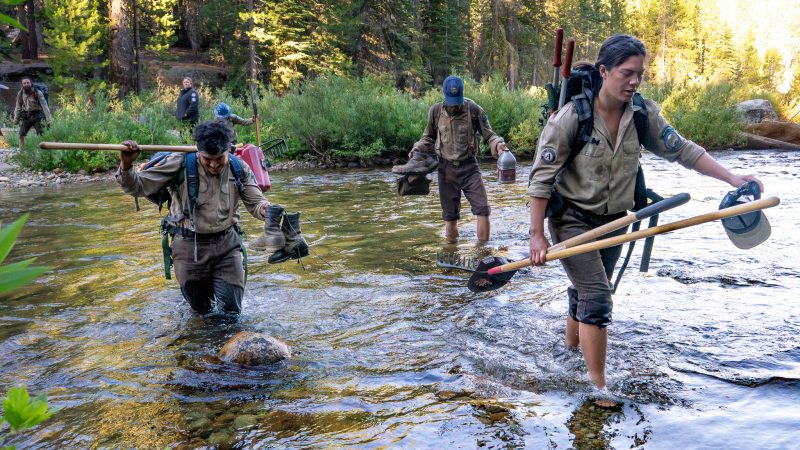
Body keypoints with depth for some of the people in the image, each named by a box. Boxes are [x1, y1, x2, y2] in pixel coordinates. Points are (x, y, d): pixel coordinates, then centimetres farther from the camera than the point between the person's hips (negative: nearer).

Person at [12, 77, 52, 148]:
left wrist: (49, 120, -25)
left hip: (37, 116, -4)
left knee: (41, 136, -11)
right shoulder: (20, 93, -3)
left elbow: (44, 106, -19)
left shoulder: (37, 93, -16)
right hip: (26, 117, 4)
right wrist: (16, 119, 10)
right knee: (21, 135, 4)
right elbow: (18, 107, 8)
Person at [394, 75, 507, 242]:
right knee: (450, 216, 6)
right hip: (446, 168, 1)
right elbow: (429, 137, 15)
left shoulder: (473, 109, -5)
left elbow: (488, 134, 0)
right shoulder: (436, 111, 1)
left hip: (469, 167, -1)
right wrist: (418, 148, -4)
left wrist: (497, 144, -20)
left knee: (483, 210, -8)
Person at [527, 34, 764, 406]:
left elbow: (681, 150, 0)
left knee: (585, 293, 18)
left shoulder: (643, 112, -7)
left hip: (614, 220, 5)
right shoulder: (571, 117, -21)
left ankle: (570, 351, 40)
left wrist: (732, 178, -9)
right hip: (572, 218, -5)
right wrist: (537, 236, -18)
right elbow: (541, 179, -18)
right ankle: (598, 385, -2)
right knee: (597, 296, -12)